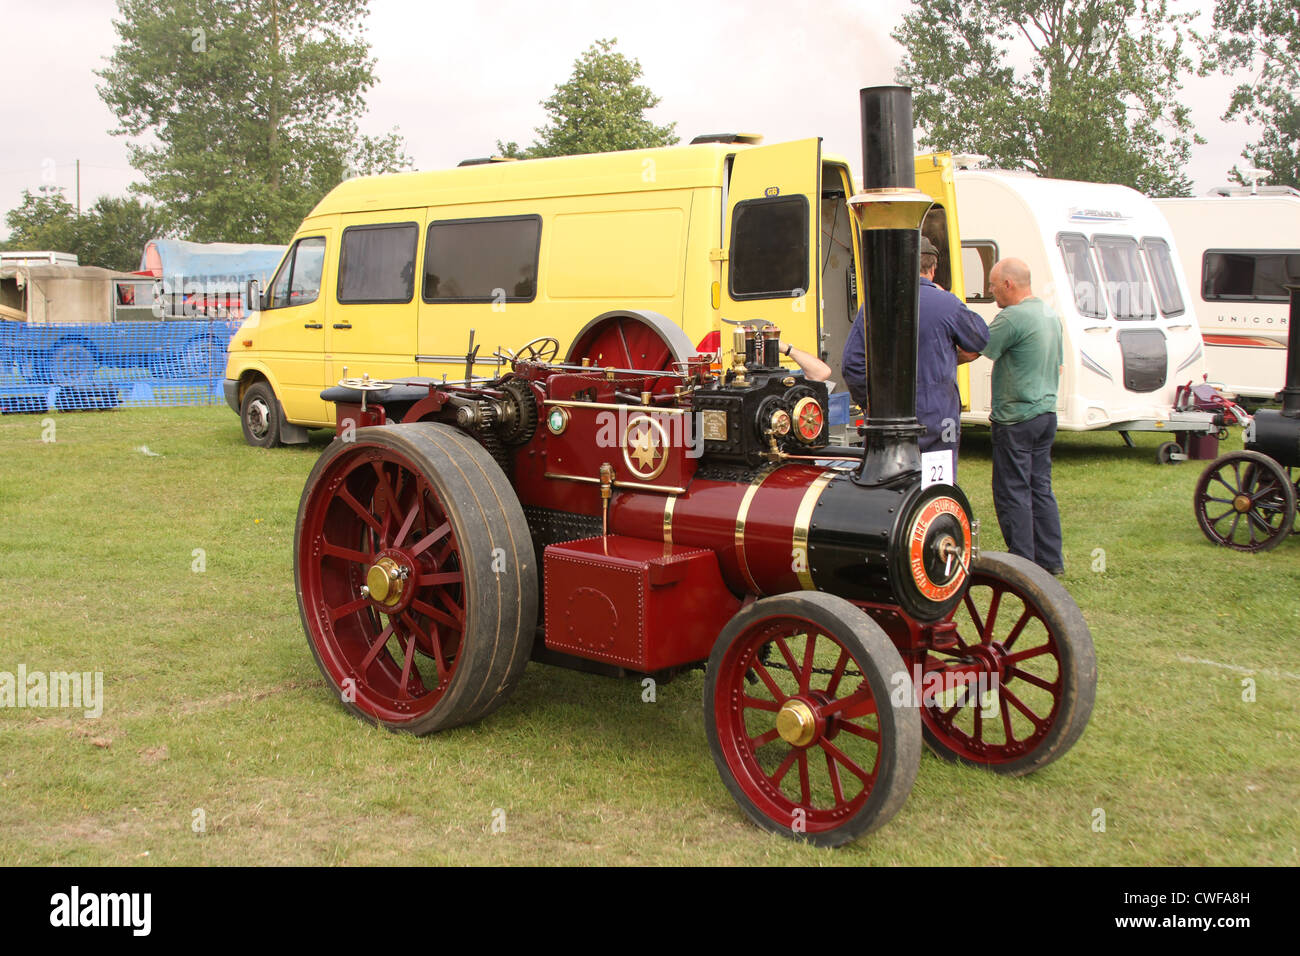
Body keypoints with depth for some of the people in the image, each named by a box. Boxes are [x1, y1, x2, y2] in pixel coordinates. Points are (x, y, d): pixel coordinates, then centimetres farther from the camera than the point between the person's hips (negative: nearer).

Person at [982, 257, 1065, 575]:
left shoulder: (1012, 317, -18)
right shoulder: (1050, 315, 13)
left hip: (1016, 418, -9)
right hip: (1046, 413, 9)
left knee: (1013, 492, -1)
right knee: (1041, 488, 14)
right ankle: (1050, 560, 18)